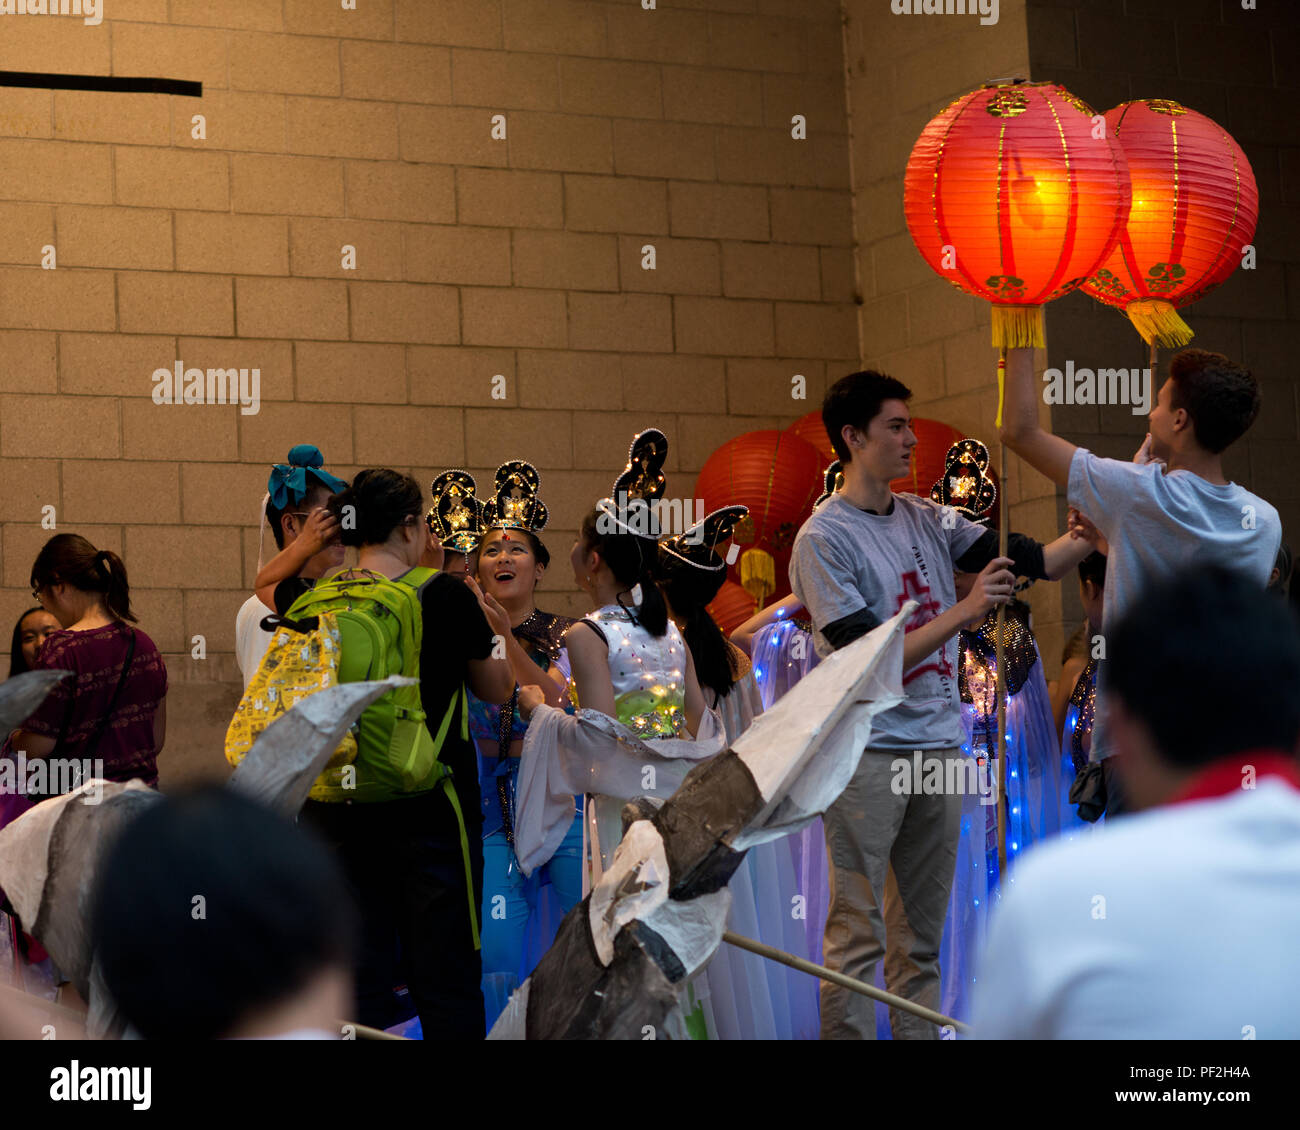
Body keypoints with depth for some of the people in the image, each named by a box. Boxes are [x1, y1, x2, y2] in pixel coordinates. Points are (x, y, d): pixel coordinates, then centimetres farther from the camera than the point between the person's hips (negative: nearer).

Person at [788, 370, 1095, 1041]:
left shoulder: (927, 520, 12)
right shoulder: (822, 539, -8)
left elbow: (1038, 562, 10)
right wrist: (966, 611, -17)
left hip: (939, 744, 7)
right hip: (868, 752, -6)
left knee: (922, 935, 10)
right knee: (857, 937, -5)